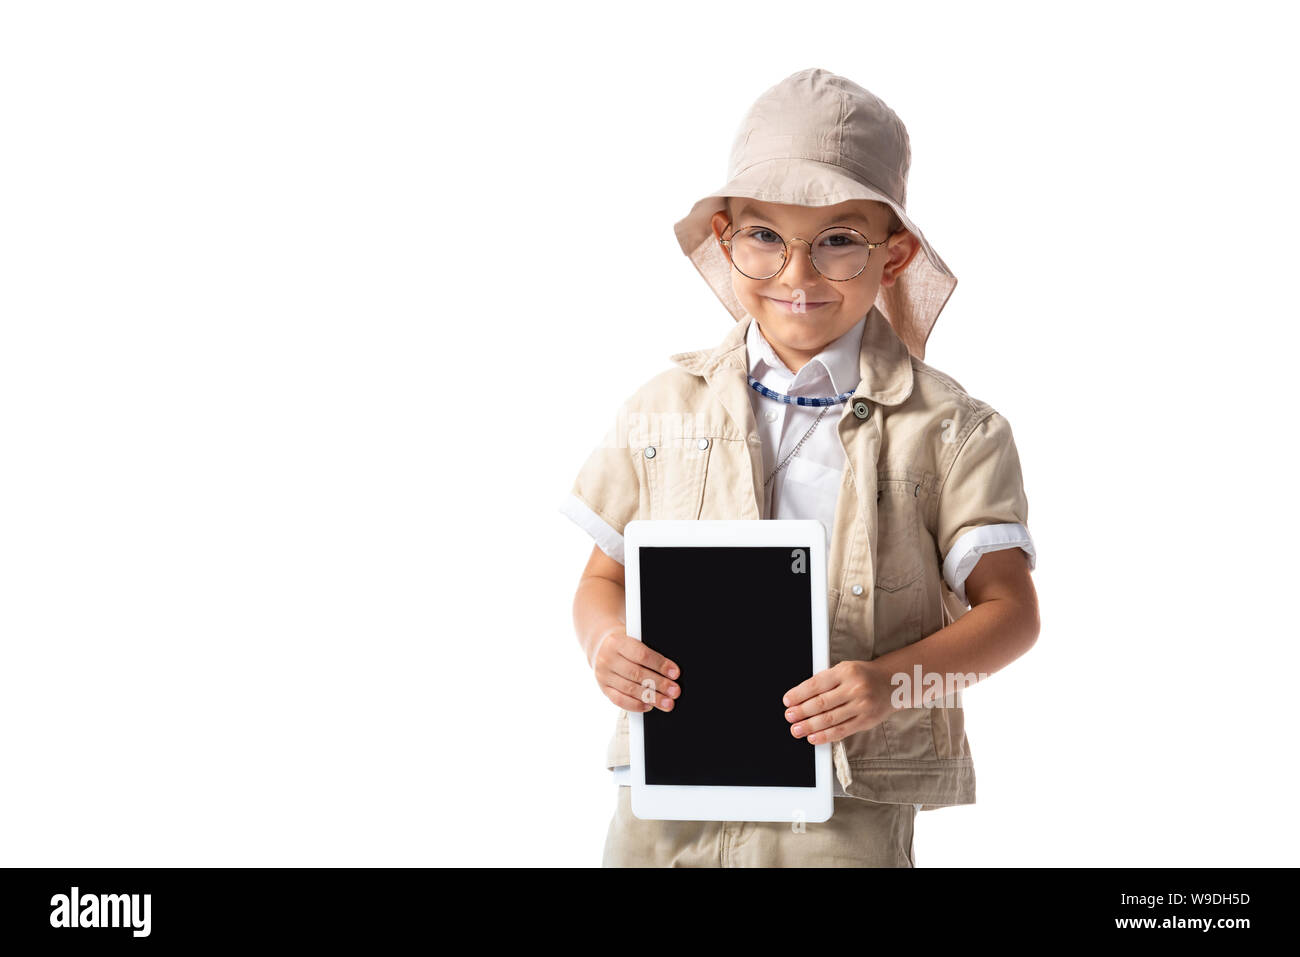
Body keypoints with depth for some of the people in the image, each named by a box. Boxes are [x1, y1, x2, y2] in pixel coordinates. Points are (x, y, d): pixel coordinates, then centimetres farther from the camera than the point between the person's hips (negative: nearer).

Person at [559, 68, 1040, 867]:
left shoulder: (944, 428, -2)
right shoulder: (666, 408, 5)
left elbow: (1010, 608, -2)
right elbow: (607, 575, 12)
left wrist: (893, 679, -18)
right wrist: (605, 644, -10)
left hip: (847, 808, -2)